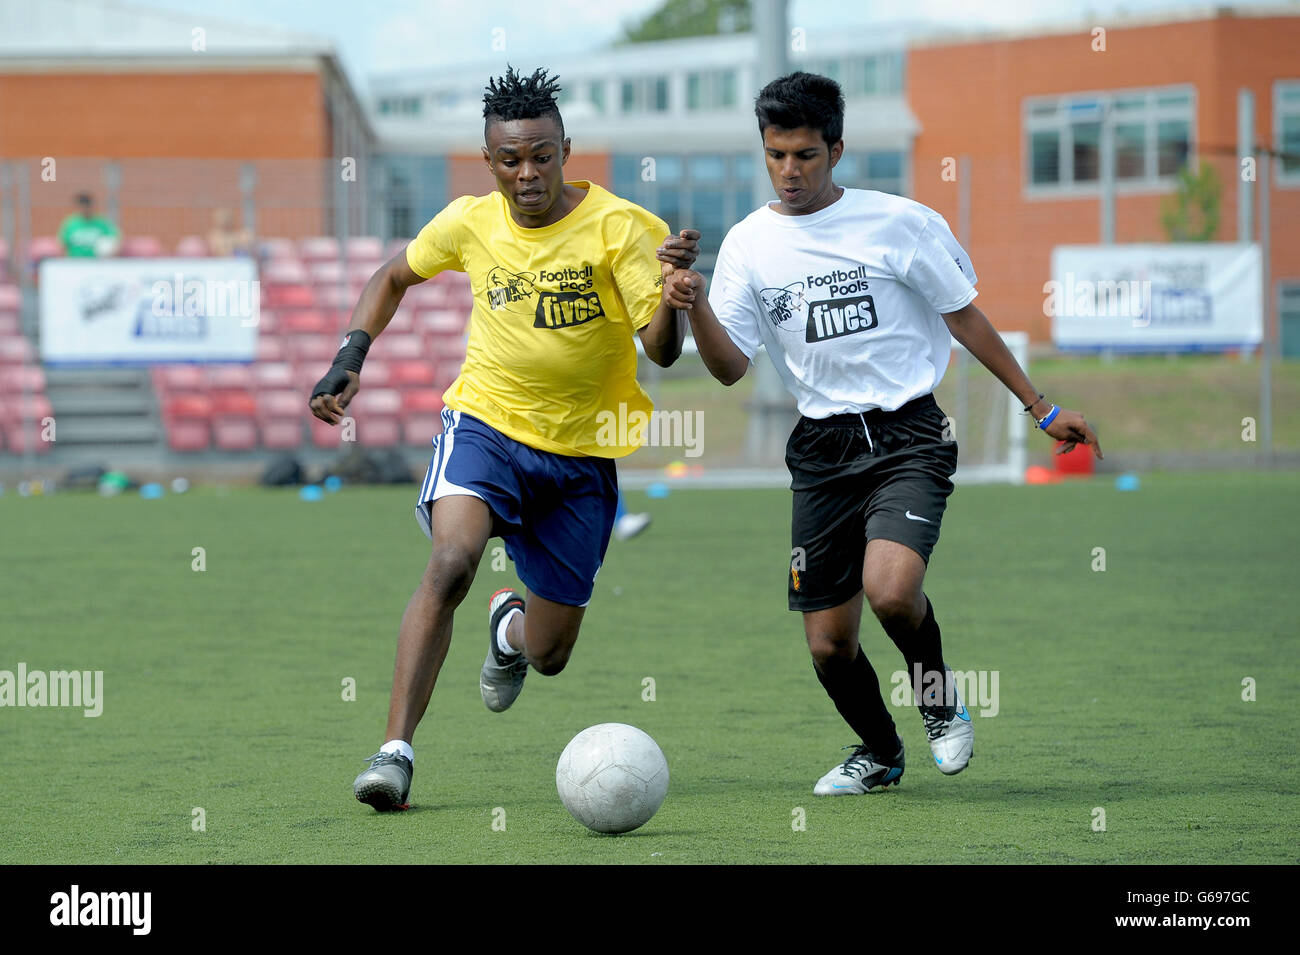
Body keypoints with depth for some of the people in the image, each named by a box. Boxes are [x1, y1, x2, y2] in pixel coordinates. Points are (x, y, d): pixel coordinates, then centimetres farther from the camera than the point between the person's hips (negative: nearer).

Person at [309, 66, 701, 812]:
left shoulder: (617, 227, -12)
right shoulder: (472, 223, -3)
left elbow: (663, 349, -19)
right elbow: (395, 279, 17)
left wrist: (674, 291, -40)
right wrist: (351, 359, 4)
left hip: (582, 454, 0)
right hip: (486, 422, 0)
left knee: (548, 657, 8)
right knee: (451, 563, -30)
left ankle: (510, 626, 47)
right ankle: (396, 750, -28)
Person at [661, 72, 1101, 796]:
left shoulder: (900, 222, -2)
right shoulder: (749, 243, 4)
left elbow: (965, 317, 8)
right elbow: (731, 367, 1)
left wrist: (1041, 408, 9)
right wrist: (696, 307, -19)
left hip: (908, 436, -3)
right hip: (823, 450, 3)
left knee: (890, 589, -29)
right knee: (828, 642, 2)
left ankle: (939, 695, 4)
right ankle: (879, 751, 33)